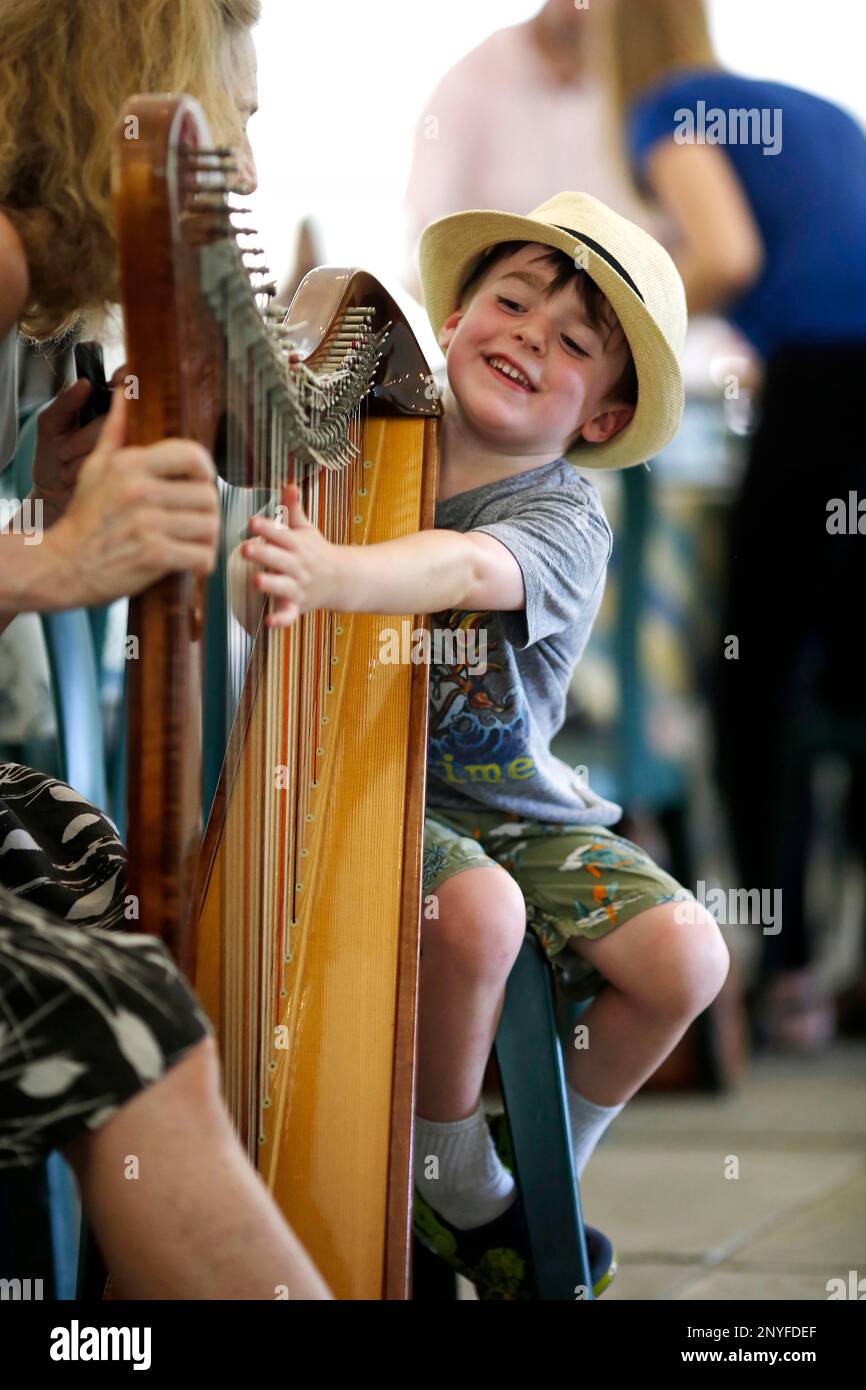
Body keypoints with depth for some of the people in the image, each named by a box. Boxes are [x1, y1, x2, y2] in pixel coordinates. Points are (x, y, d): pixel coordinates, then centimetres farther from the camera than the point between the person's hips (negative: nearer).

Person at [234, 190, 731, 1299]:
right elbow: (256, 597, -1)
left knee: (684, 956, -17)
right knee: (476, 911, -32)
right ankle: (456, 1190, -7)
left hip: (519, 810, 1)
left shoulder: (564, 521, -12)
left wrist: (331, 573, -56)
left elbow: (469, 566, -36)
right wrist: (264, 576, -27)